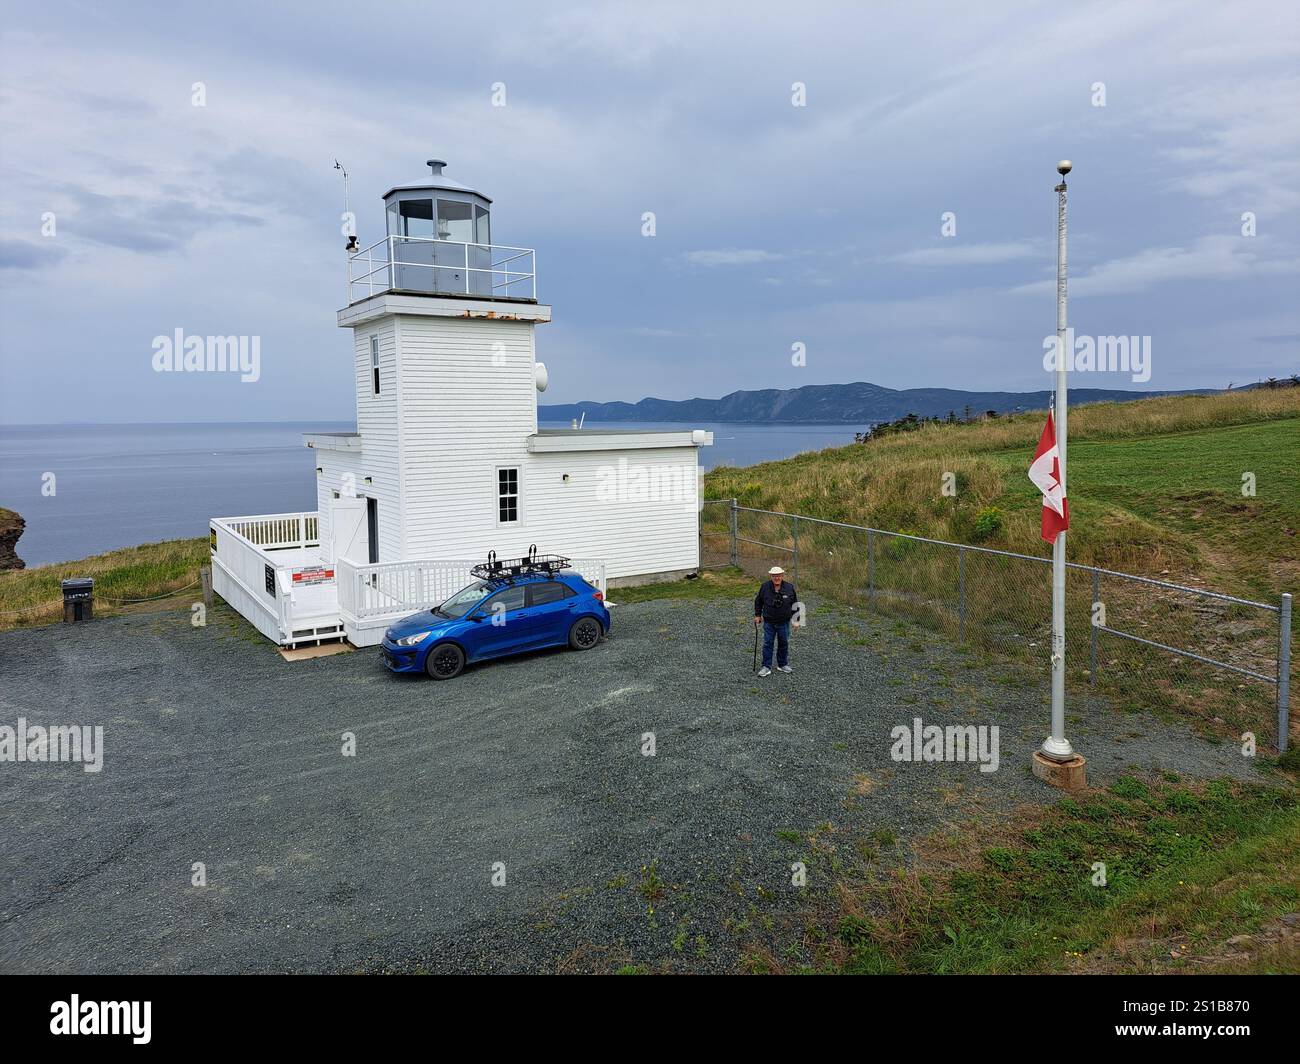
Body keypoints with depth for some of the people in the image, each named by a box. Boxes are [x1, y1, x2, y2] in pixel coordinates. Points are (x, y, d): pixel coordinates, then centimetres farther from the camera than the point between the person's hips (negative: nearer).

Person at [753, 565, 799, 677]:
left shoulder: (789, 587, -6)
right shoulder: (765, 586, -7)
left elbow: (795, 603, 6)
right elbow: (758, 601, 7)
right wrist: (757, 615, 8)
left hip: (784, 622, 1)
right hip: (769, 622, -1)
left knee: (784, 643, 10)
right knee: (767, 644, 0)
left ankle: (782, 665, 26)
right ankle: (766, 667, 5)